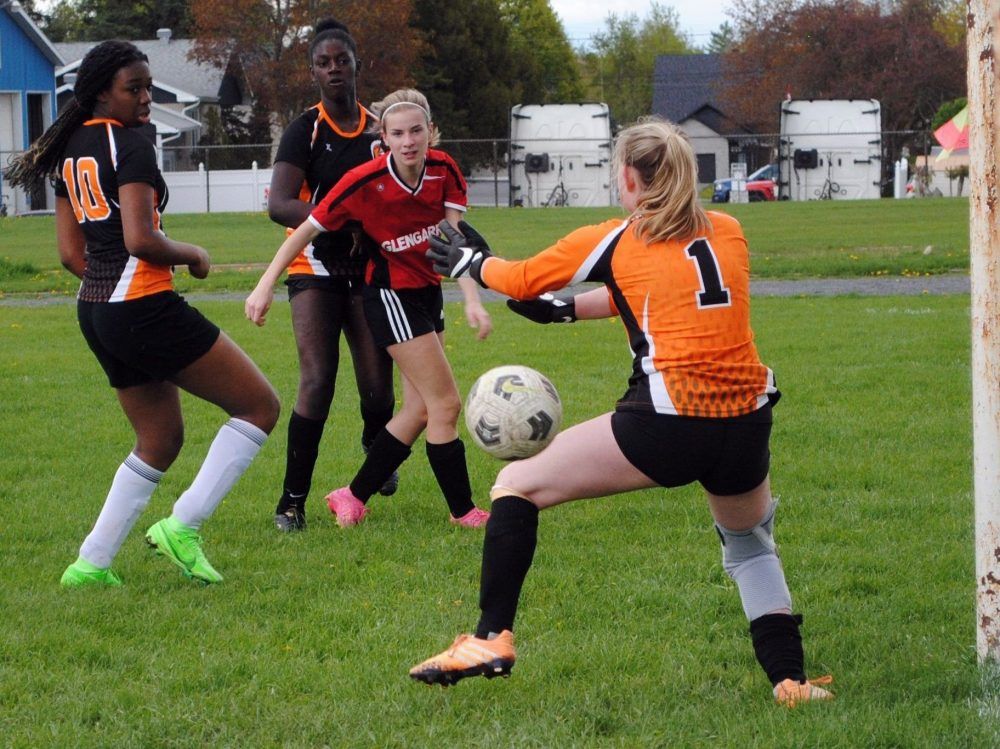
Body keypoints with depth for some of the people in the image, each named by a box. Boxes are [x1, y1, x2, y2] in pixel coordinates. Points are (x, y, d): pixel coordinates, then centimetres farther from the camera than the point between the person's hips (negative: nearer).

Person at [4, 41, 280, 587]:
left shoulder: (71, 149, 14)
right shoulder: (132, 146, -13)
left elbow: (70, 252, 16)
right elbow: (140, 240, -22)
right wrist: (190, 254, -5)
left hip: (95, 310, 9)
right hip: (145, 309, -9)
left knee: (161, 439, 20)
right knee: (259, 405, -2)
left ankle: (92, 563, 15)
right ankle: (182, 527, -7)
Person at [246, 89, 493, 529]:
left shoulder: (444, 171, -10)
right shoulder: (366, 182, -22)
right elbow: (307, 230, -13)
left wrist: (471, 299, -30)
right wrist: (265, 285, -15)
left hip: (428, 291, 7)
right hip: (391, 294, -6)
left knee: (420, 409, 9)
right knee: (445, 403, -8)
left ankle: (353, 498, 19)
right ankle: (463, 510, 3)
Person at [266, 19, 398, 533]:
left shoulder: (379, 128, 6)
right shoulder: (305, 130, -6)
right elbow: (278, 205, -17)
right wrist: (341, 223, -29)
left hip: (369, 272, 3)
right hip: (316, 271, -3)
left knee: (378, 388, 1)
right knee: (317, 381, -16)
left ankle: (377, 446, 37)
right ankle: (292, 500, -9)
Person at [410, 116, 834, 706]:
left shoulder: (614, 243, 4)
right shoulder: (728, 233, 16)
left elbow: (521, 282, 17)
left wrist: (470, 262, 39)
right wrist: (565, 310, 39)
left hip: (668, 426, -5)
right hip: (746, 427, 5)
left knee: (518, 485, 10)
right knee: (751, 541, 32)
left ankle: (491, 638, 2)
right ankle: (790, 678, 21)